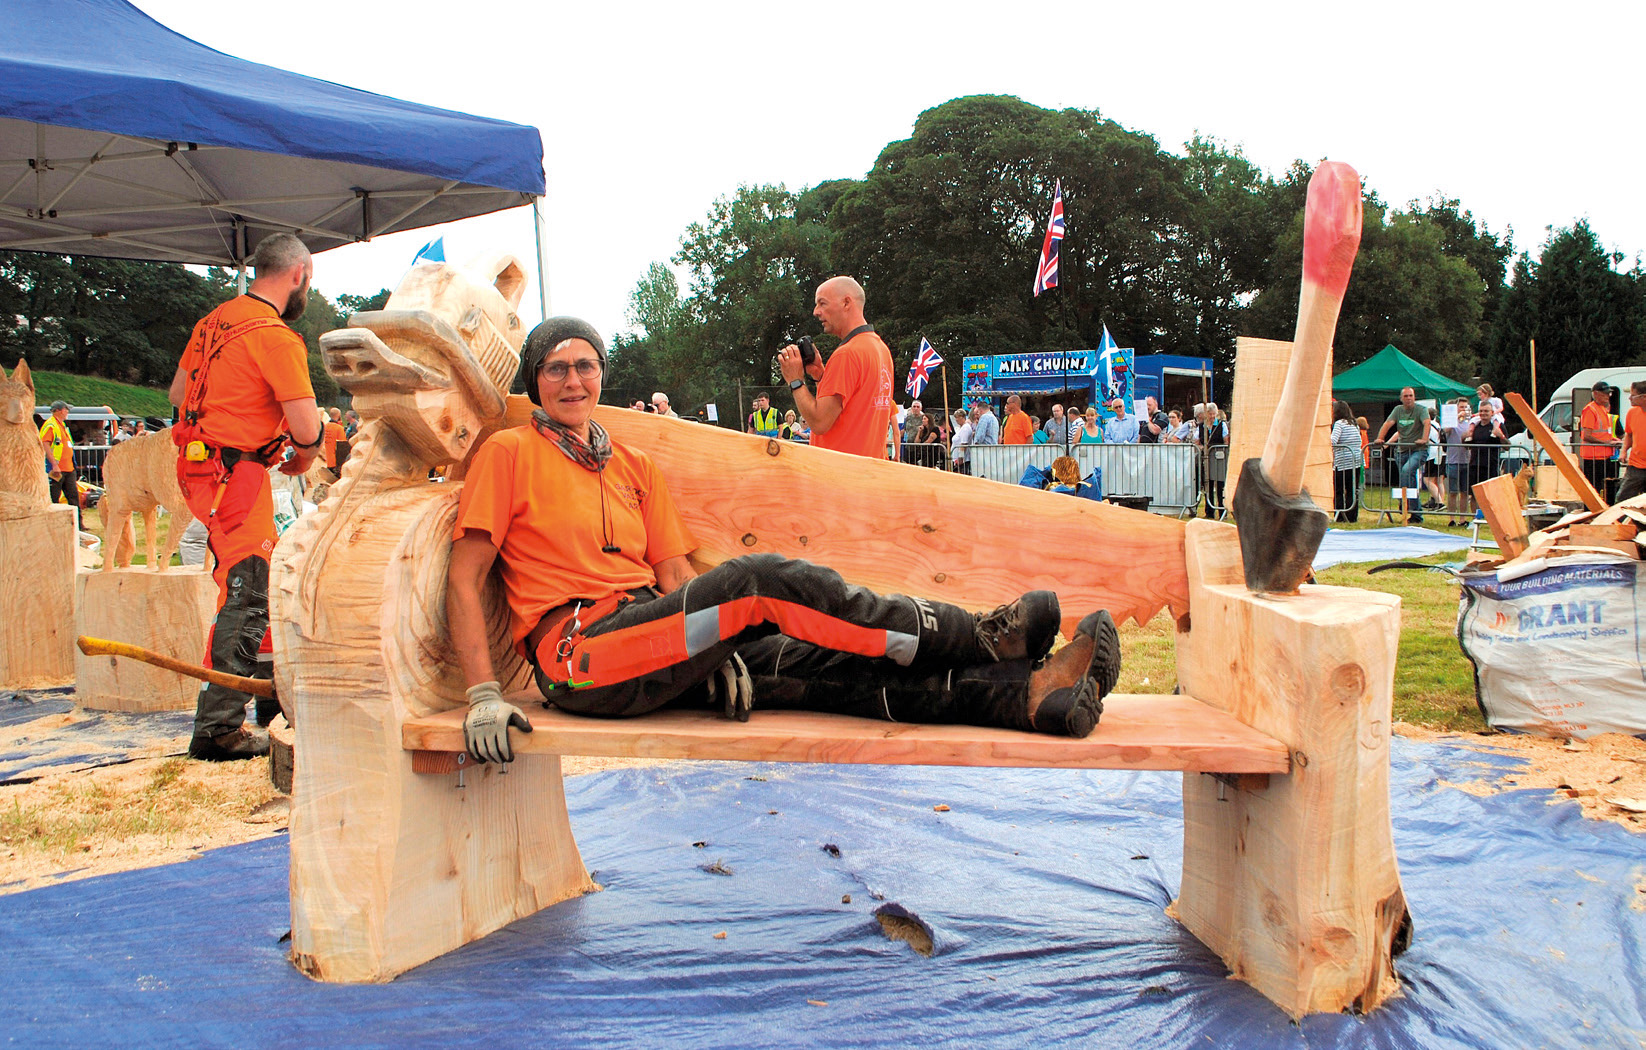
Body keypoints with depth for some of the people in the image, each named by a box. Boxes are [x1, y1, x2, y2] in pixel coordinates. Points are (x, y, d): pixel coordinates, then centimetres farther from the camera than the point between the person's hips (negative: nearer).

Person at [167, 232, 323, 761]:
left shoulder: (216, 320, 11)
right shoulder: (275, 336, -16)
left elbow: (178, 391, 22)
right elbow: (308, 428, -19)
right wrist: (303, 456, 2)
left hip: (199, 460, 10)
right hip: (236, 472, -10)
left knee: (259, 581, 18)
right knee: (247, 594, -7)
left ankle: (274, 697, 28)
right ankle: (218, 729, -6)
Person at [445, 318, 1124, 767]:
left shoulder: (634, 466, 22)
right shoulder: (509, 453, 5)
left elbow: (675, 577, 15)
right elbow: (462, 581, -1)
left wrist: (714, 649, -4)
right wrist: (483, 694, -14)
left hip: (652, 640, 6)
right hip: (577, 653, -6)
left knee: (827, 666, -16)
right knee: (759, 580, -26)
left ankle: (1030, 692, -29)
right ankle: (986, 637, -23)